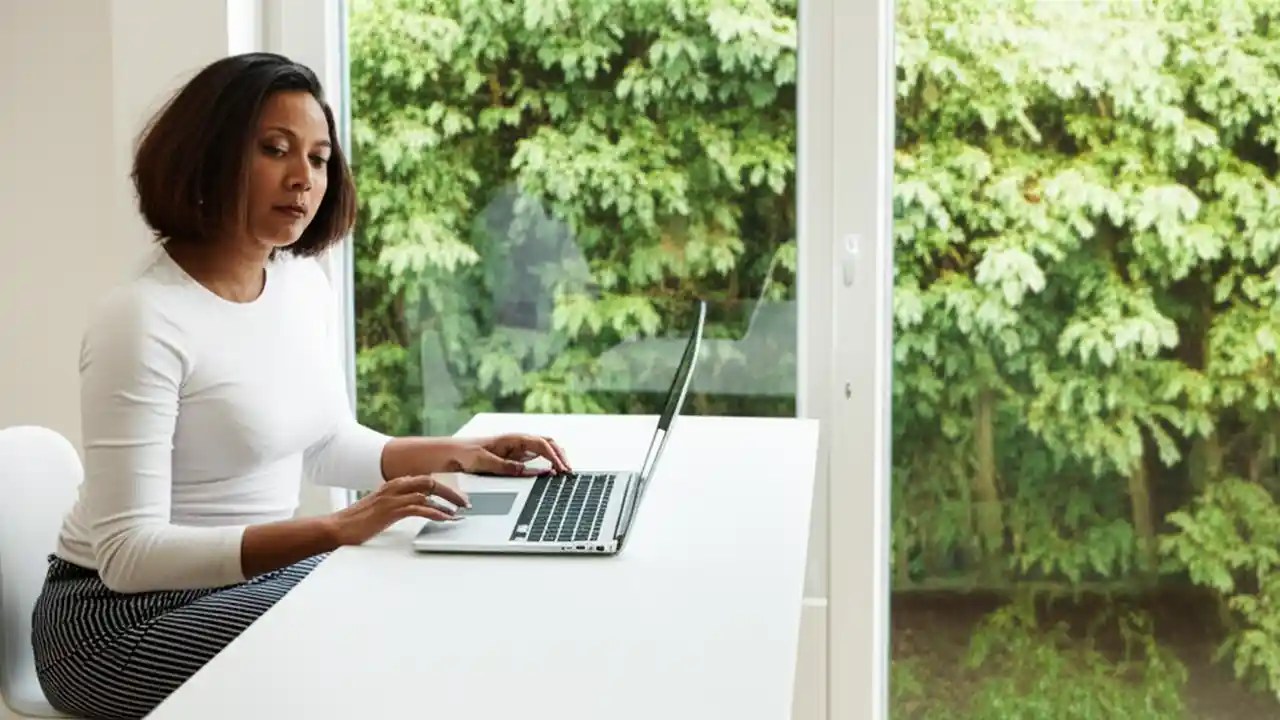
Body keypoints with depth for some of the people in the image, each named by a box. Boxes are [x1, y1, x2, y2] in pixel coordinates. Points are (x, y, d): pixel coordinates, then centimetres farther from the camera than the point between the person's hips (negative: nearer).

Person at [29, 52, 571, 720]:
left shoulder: (304, 281, 1)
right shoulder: (142, 320, -23)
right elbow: (128, 554, -27)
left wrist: (457, 453, 1)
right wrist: (338, 529, -33)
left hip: (262, 574, 7)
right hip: (126, 614, -7)